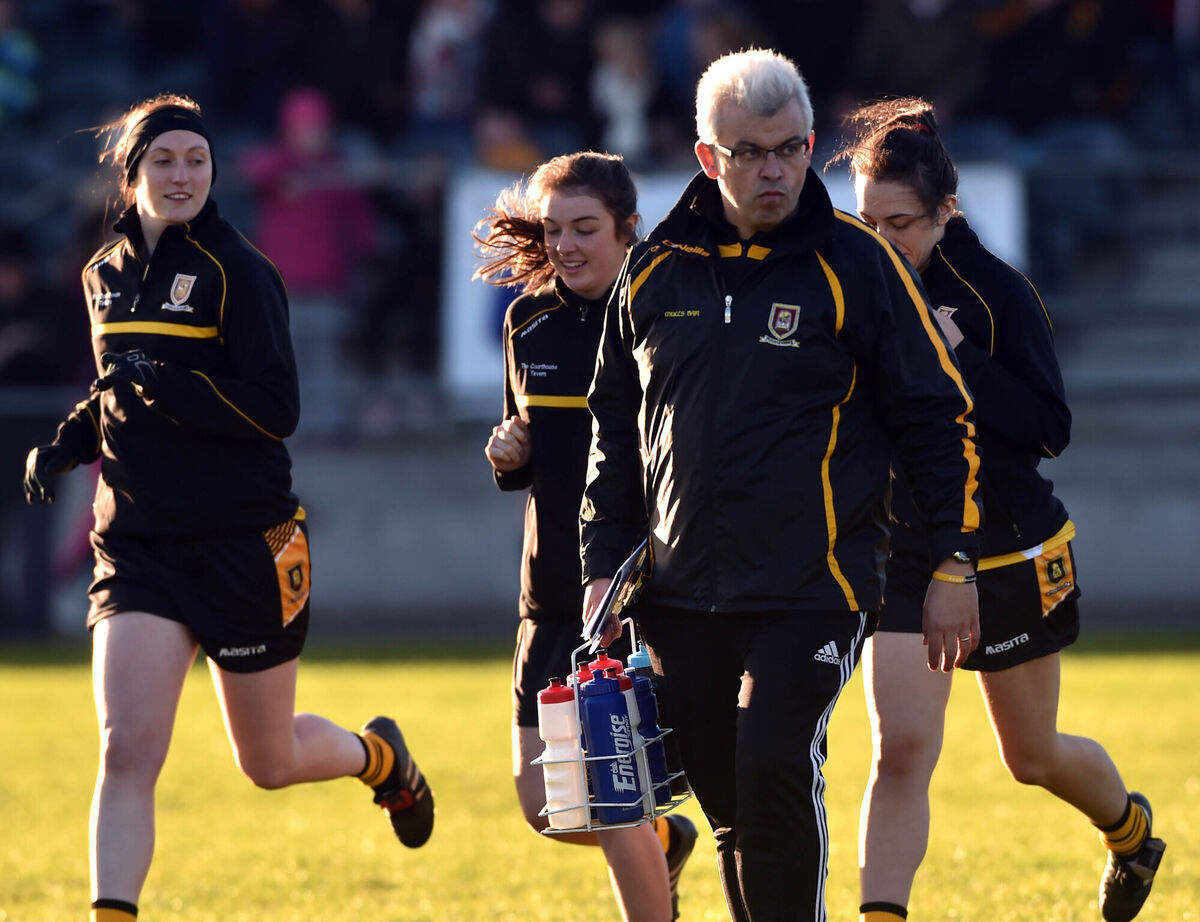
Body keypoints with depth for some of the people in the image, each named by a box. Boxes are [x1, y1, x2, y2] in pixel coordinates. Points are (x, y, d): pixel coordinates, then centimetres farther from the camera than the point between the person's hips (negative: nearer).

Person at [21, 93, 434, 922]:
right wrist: (67, 443, 5)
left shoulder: (238, 271, -10)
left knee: (269, 763, 12)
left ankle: (381, 757, 44)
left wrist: (164, 385, -27)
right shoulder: (107, 276, 9)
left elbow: (275, 408, -17)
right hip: (138, 543, 4)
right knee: (127, 753, -14)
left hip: (242, 543, -4)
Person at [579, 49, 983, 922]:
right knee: (730, 806, 6)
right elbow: (615, 427, 18)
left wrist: (953, 564, -3)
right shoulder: (655, 271, 8)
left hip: (813, 588, -4)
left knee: (775, 770, -19)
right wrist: (604, 569, 12)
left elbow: (941, 414, 0)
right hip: (682, 592, 4)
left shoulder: (856, 263, -3)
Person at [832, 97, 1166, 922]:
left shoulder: (997, 293, -14)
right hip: (903, 559, 2)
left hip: (1010, 558, -2)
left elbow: (1051, 427, -20)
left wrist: (958, 359, -28)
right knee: (901, 752, -15)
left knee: (1032, 758, 15)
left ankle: (1130, 827, 47)